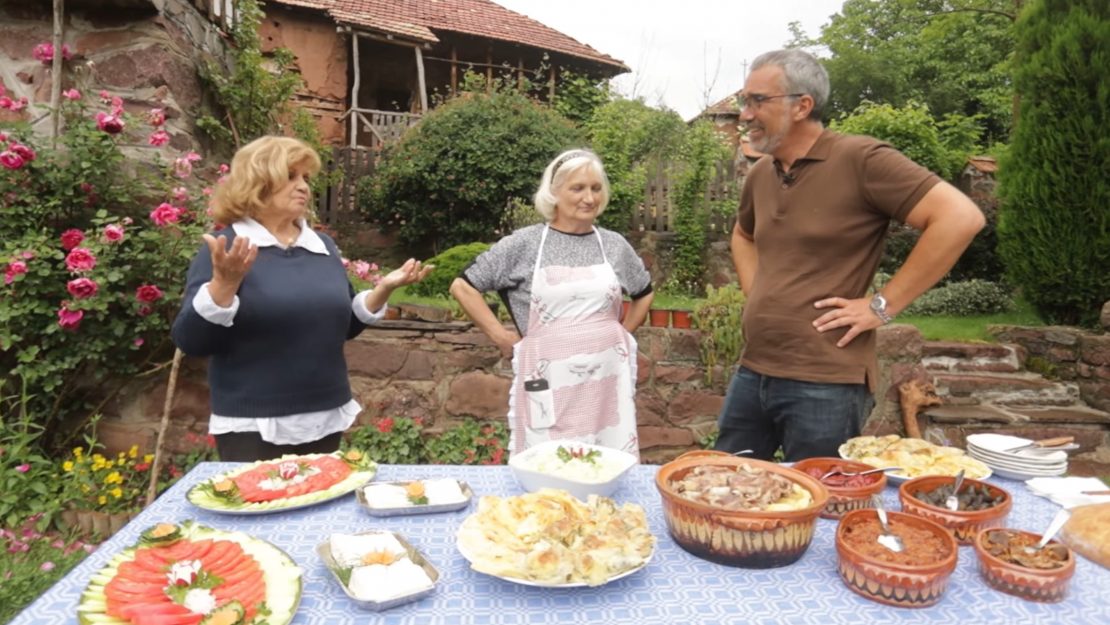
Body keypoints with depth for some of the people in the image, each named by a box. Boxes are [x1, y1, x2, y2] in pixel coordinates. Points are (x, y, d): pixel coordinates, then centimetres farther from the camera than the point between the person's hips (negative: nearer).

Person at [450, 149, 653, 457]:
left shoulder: (614, 244, 7)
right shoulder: (524, 243, -3)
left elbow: (644, 293, 24)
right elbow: (462, 286, 1)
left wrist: (623, 332, 11)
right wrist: (504, 339, -2)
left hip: (608, 377, 3)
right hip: (550, 382, -3)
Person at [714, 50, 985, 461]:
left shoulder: (860, 160, -11)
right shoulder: (760, 174, 11)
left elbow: (960, 218, -18)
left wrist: (882, 306, -16)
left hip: (825, 384, -7)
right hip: (751, 372, 7)